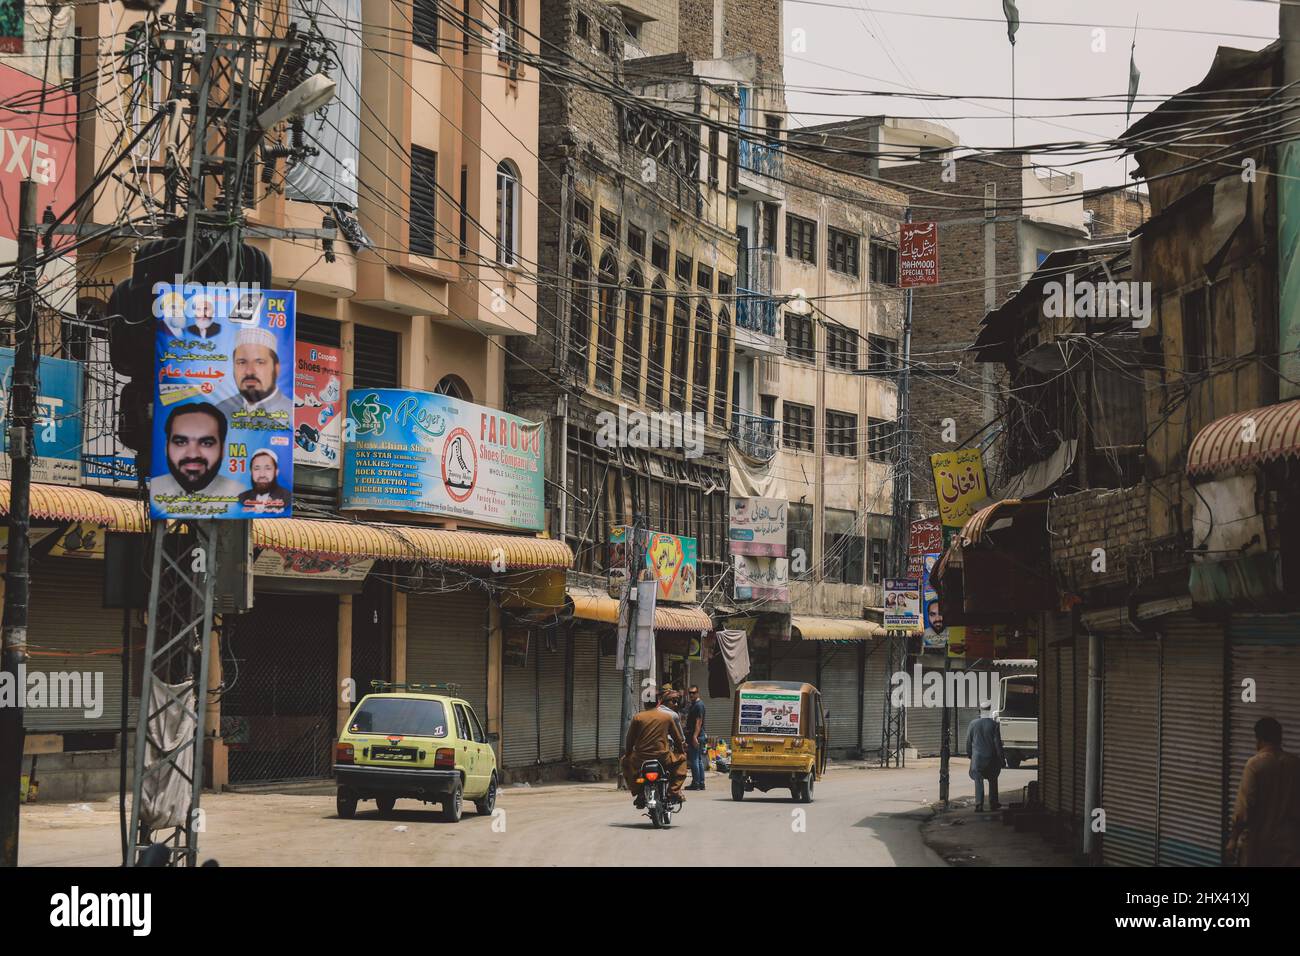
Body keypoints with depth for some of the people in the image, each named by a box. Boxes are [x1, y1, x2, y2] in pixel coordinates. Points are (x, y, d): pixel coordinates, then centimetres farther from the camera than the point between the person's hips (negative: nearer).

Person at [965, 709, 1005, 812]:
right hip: (991, 757, 0)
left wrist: (970, 754, 17)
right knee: (992, 780, 14)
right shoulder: (994, 724, -9)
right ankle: (993, 803, 18)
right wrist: (1001, 758, 0)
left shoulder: (973, 724, -4)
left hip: (977, 758, 0)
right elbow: (997, 742, -7)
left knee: (978, 781, 3)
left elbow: (968, 741, 3)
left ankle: (979, 804, -5)